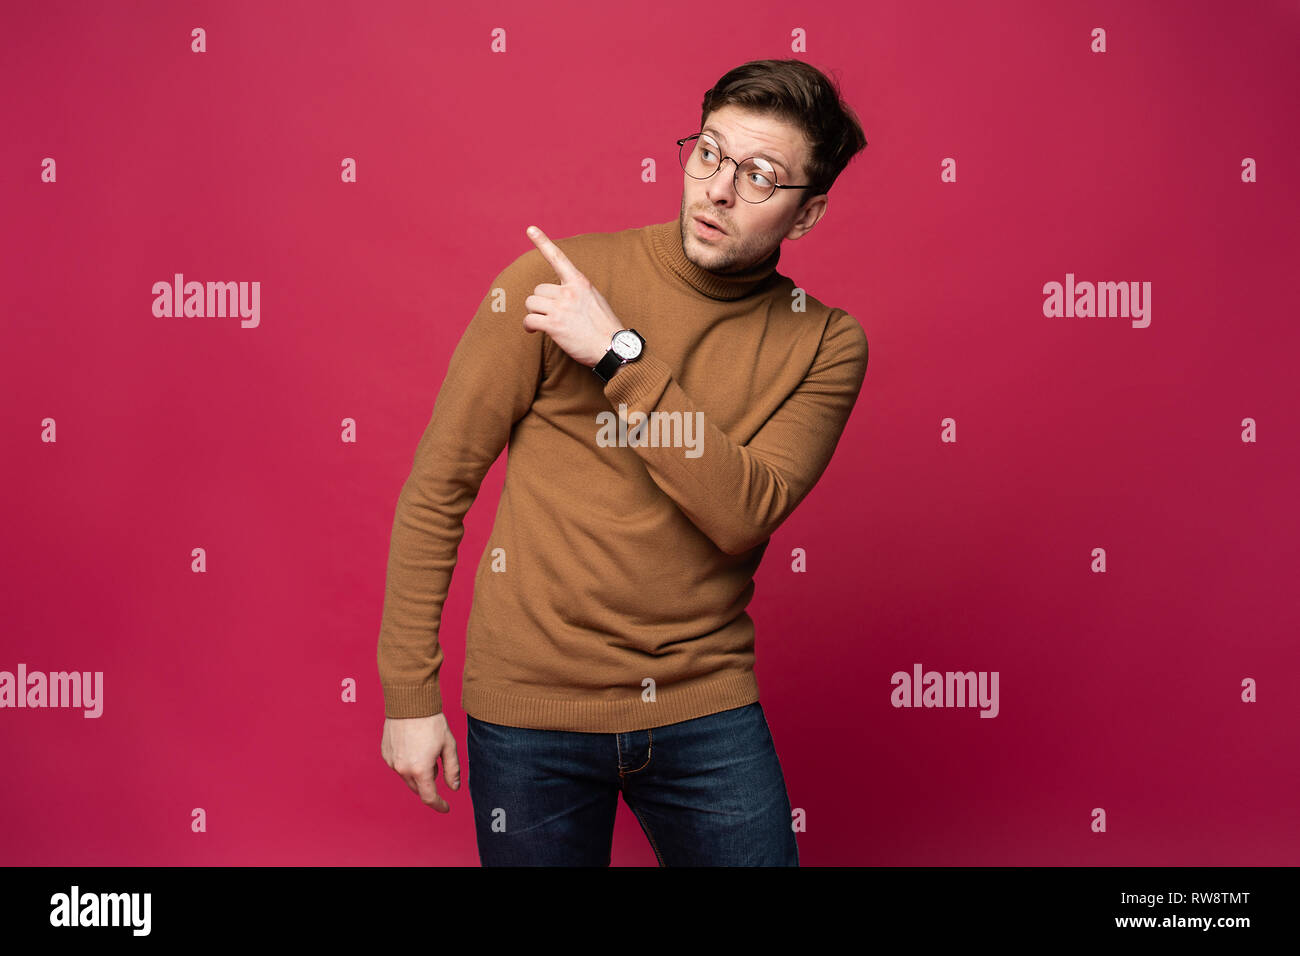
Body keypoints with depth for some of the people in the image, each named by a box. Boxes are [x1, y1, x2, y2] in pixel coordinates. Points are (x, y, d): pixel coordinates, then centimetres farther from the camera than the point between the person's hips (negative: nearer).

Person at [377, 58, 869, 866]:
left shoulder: (825, 343, -3)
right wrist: (410, 692, -5)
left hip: (706, 709, 2)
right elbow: (437, 489, -5)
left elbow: (745, 513, -18)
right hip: (530, 708, -1)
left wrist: (620, 354, -22)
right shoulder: (552, 281, -8)